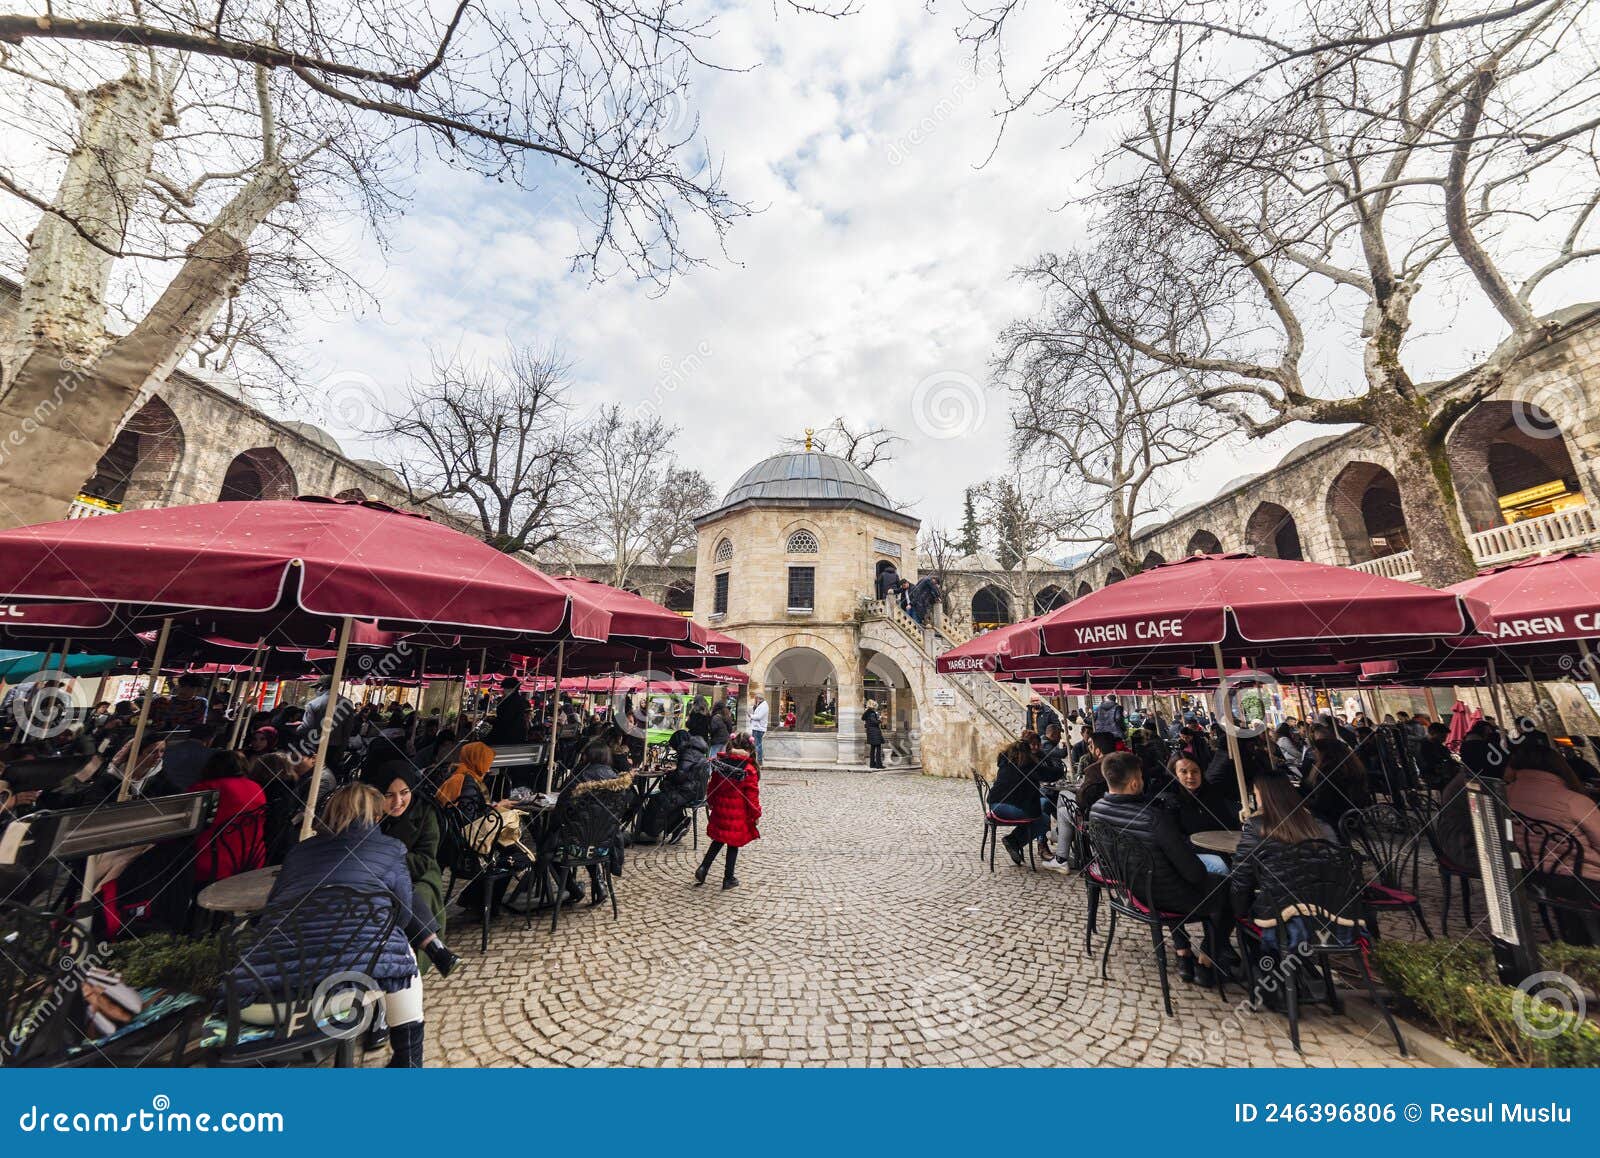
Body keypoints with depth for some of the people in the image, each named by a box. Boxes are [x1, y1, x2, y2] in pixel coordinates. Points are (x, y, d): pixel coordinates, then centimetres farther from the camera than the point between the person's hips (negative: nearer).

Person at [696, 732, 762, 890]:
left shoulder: (719, 763, -6)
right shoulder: (750, 770, -18)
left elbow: (712, 786, 5)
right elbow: (752, 795, -13)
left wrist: (711, 802, 21)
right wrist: (756, 814, 0)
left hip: (720, 811, 4)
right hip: (739, 815, -4)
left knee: (718, 841, 24)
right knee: (733, 845, 12)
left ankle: (703, 869, 19)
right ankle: (728, 878, 23)